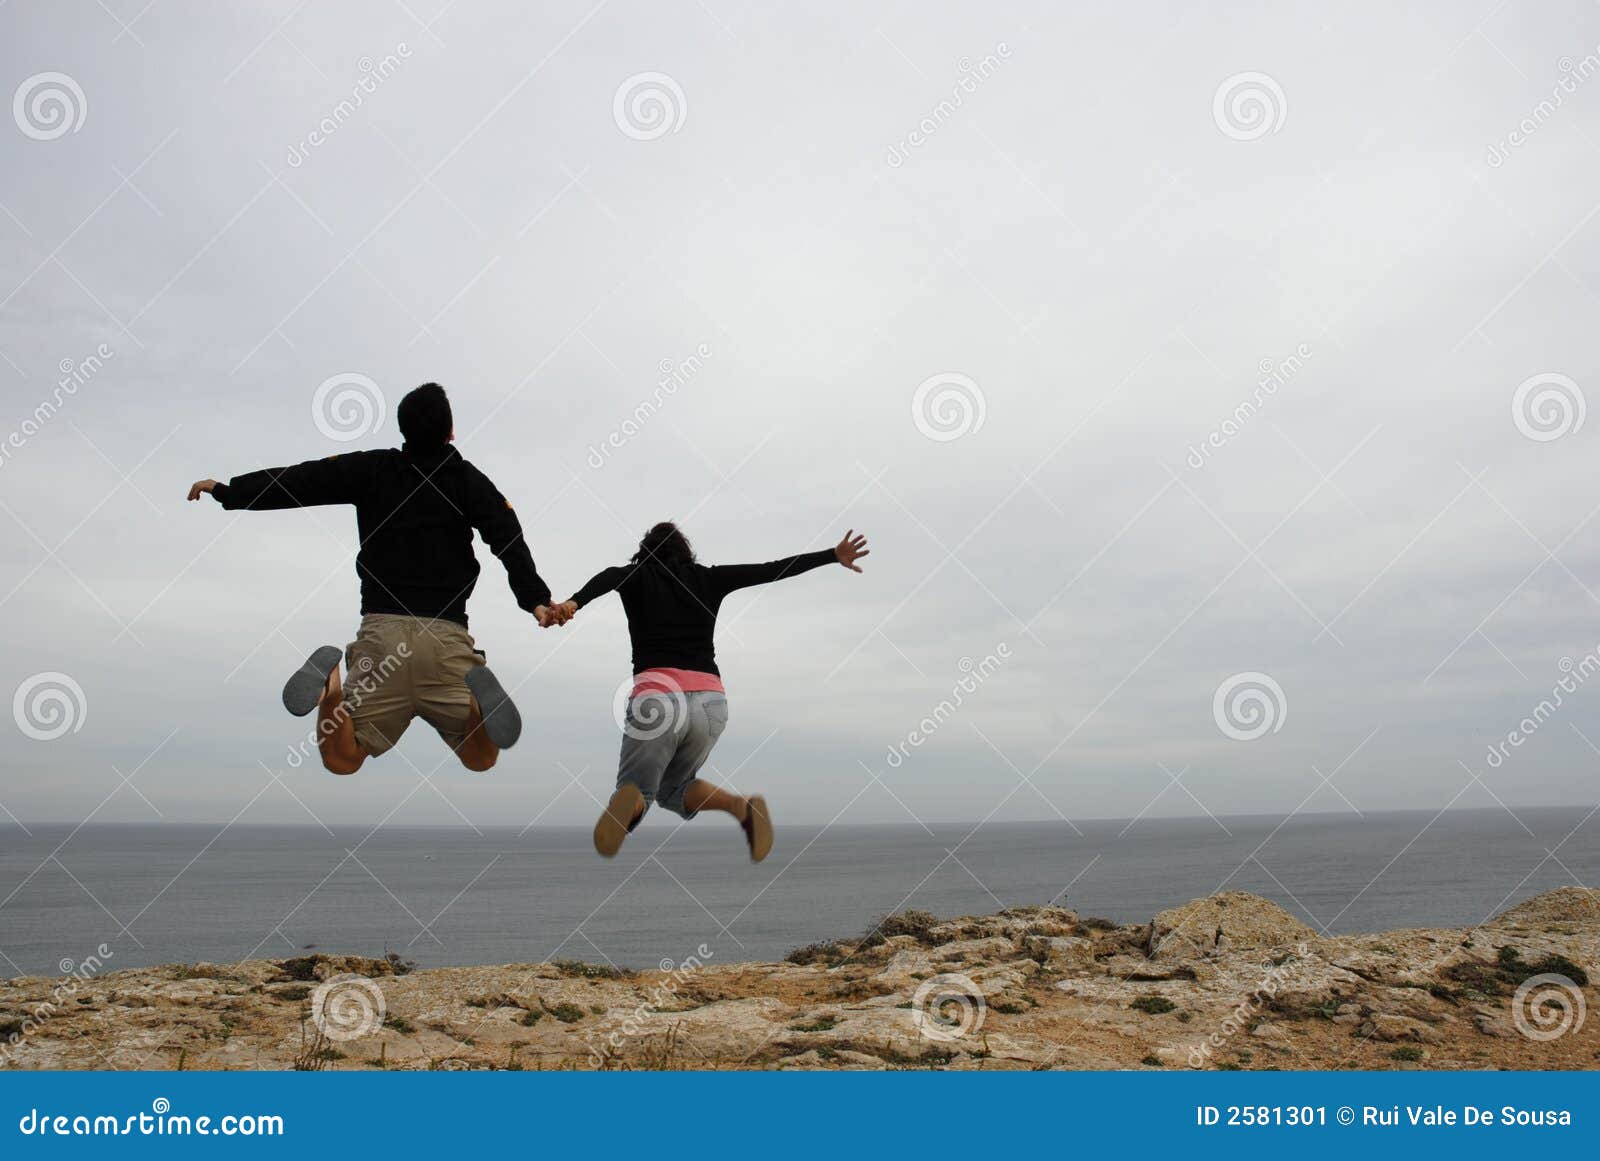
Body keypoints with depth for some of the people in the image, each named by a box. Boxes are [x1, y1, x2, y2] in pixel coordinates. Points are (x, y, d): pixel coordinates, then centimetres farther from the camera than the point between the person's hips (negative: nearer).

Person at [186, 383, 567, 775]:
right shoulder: (468, 480, 7)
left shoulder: (373, 469, 10)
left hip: (382, 629, 1)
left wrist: (226, 491, 18)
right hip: (447, 634, -1)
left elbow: (302, 480, 8)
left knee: (341, 761, 8)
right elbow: (508, 538, -8)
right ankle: (478, 695, -26)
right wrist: (534, 599, -17)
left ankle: (331, 684, -22)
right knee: (480, 760, 7)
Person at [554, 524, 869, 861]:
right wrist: (833, 555, 28)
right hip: (710, 700, 3)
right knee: (673, 789, 25)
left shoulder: (637, 575, 14)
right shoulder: (707, 578, 20)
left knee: (638, 788, 12)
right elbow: (771, 570, 20)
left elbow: (607, 578, -8)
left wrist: (573, 602, -28)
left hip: (656, 696, -3)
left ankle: (631, 803, -28)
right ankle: (742, 806, -6)